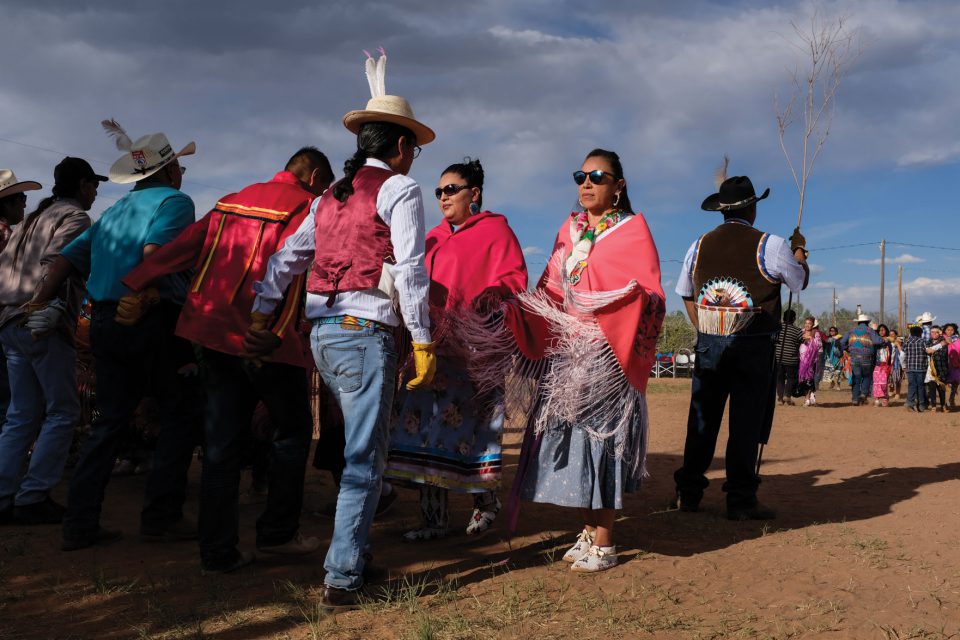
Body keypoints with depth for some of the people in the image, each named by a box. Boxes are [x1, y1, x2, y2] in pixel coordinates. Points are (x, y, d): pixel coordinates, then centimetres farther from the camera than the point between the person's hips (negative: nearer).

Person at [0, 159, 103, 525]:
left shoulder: (35, 217, 24)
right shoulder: (75, 217, -2)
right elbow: (55, 262, -20)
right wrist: (49, 314, -30)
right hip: (43, 327, -9)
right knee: (63, 412, -2)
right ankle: (32, 499, -4)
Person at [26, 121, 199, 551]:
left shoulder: (113, 212, 22)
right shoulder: (175, 200, 0)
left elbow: (68, 257, 15)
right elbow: (155, 249, -20)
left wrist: (39, 302, 12)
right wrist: (150, 291, -19)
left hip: (105, 322, 7)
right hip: (155, 322, -7)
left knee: (109, 421, 12)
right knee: (177, 417, 5)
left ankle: (80, 524, 11)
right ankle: (160, 517, 5)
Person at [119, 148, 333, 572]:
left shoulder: (233, 200, 16)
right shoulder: (306, 207, -3)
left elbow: (184, 246, 10)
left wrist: (136, 288, 8)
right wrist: (277, 333, -19)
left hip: (213, 331, 6)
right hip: (265, 341, -6)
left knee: (222, 441, 9)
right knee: (293, 430, 12)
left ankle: (217, 551, 12)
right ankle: (277, 532, 16)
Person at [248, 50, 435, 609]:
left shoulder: (330, 197, 19)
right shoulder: (400, 189, -2)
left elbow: (286, 258, 16)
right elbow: (410, 271, -11)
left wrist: (260, 314, 18)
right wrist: (423, 341, -9)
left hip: (322, 332, 8)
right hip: (365, 332, -8)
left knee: (362, 448, 18)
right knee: (365, 461, -4)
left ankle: (357, 553, 24)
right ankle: (342, 579, -3)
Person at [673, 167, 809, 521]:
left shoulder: (700, 246, 7)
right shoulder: (771, 246, -4)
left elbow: (686, 295, 14)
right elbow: (800, 281, 12)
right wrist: (800, 250, 29)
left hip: (708, 344, 4)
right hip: (753, 346, -4)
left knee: (702, 418, 9)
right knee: (746, 421, 2)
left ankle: (687, 494, 15)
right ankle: (740, 499, 5)